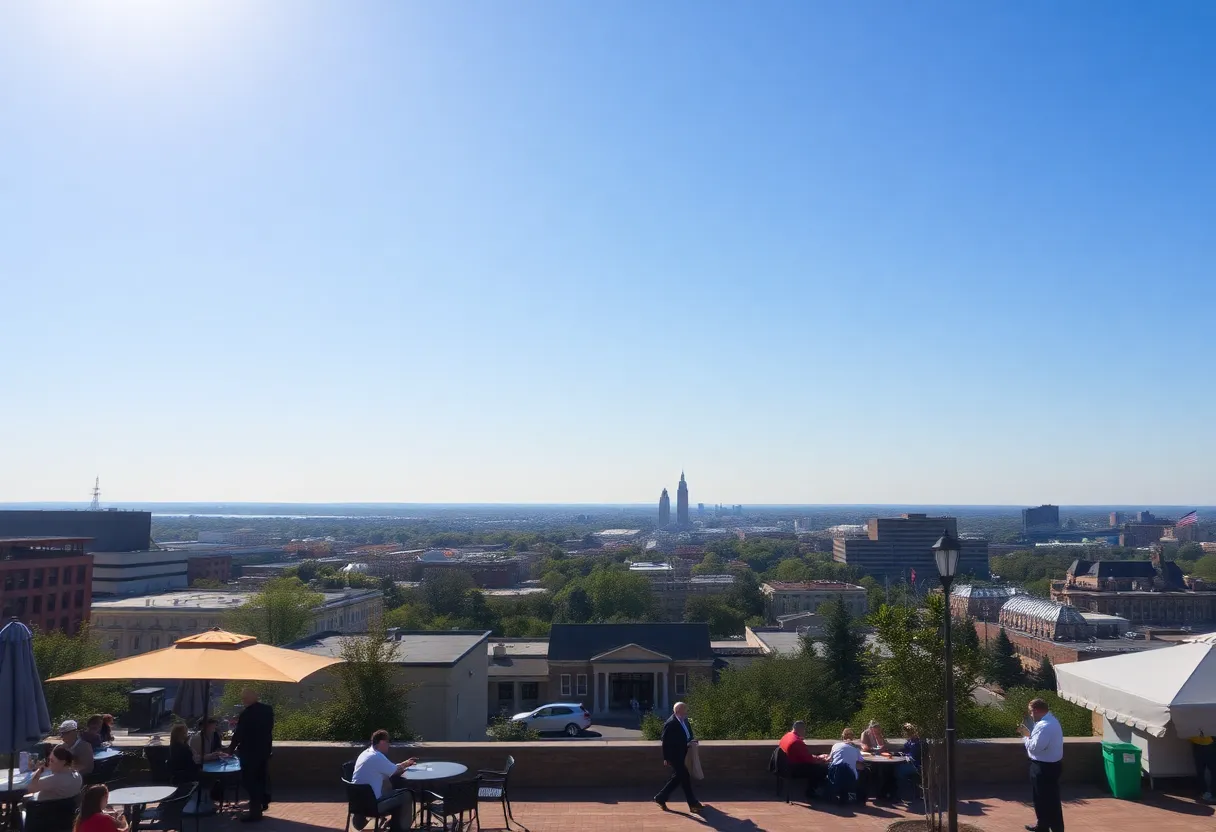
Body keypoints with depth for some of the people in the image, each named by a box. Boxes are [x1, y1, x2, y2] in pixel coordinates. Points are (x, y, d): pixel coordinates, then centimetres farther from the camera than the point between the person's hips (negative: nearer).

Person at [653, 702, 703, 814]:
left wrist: (691, 741, -1)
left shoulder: (684, 720, 4)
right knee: (685, 778, -4)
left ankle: (660, 798, 27)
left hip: (682, 755, 9)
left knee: (678, 777, 15)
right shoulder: (670, 724, -22)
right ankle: (693, 805, 6)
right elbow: (665, 742, -18)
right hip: (674, 756, -9)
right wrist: (666, 758, -15)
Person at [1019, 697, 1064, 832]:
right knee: (1041, 799, 23)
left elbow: (1035, 747, -26)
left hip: (1045, 768, -11)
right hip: (1048, 765, 11)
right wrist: (1028, 733, 2)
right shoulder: (1049, 721, 8)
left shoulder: (1045, 726, -26)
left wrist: (1026, 736, -11)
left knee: (1050, 801, -1)